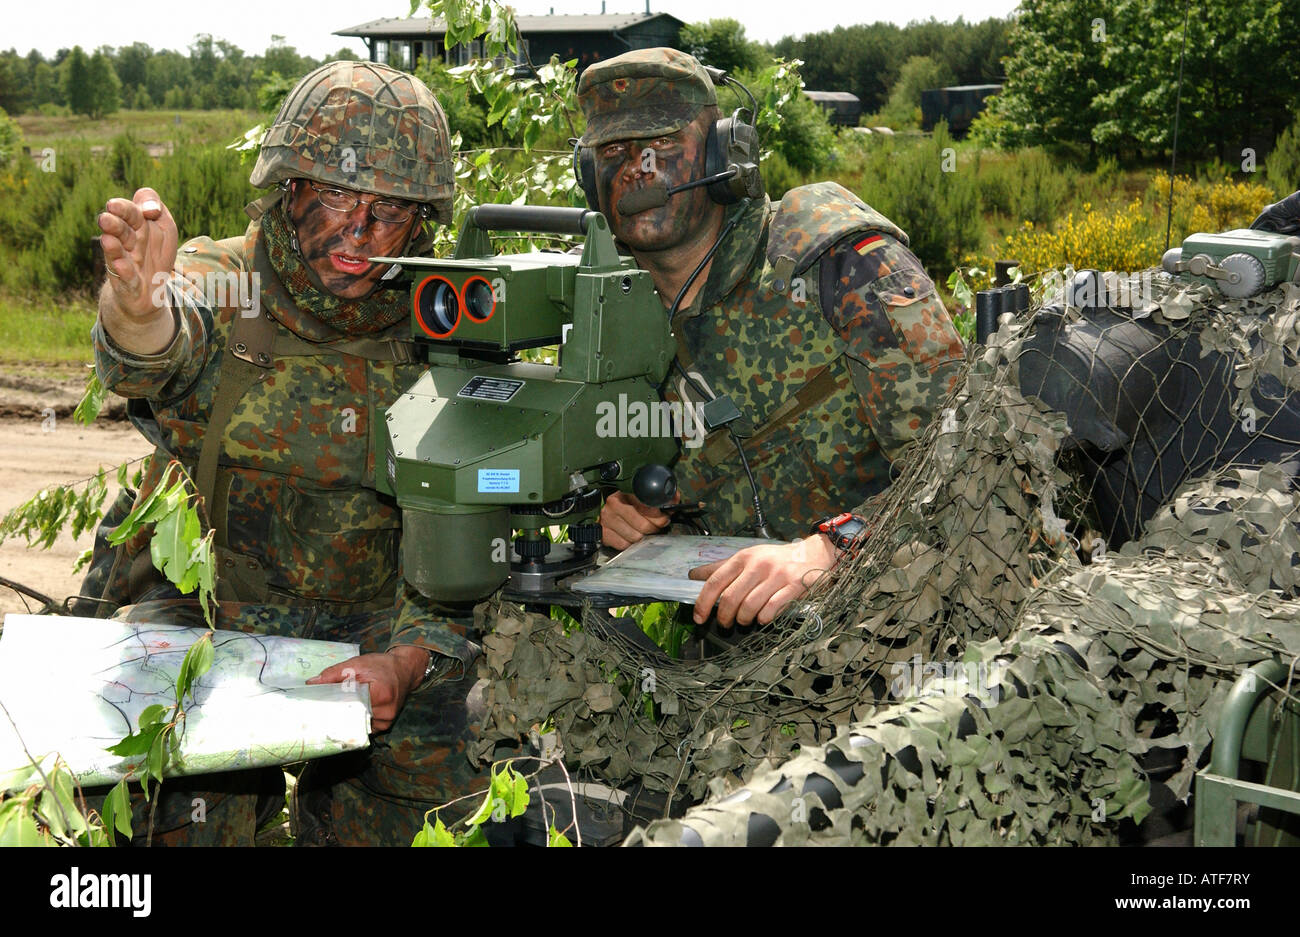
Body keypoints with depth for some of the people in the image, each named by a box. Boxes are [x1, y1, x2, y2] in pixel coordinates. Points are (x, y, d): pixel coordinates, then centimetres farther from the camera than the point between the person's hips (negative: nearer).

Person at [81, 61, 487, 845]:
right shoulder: (220, 285, -9)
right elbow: (156, 359, -33)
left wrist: (406, 660, -25)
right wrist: (140, 310, -58)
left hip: (363, 625, 2)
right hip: (193, 605, -2)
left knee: (441, 715, -21)